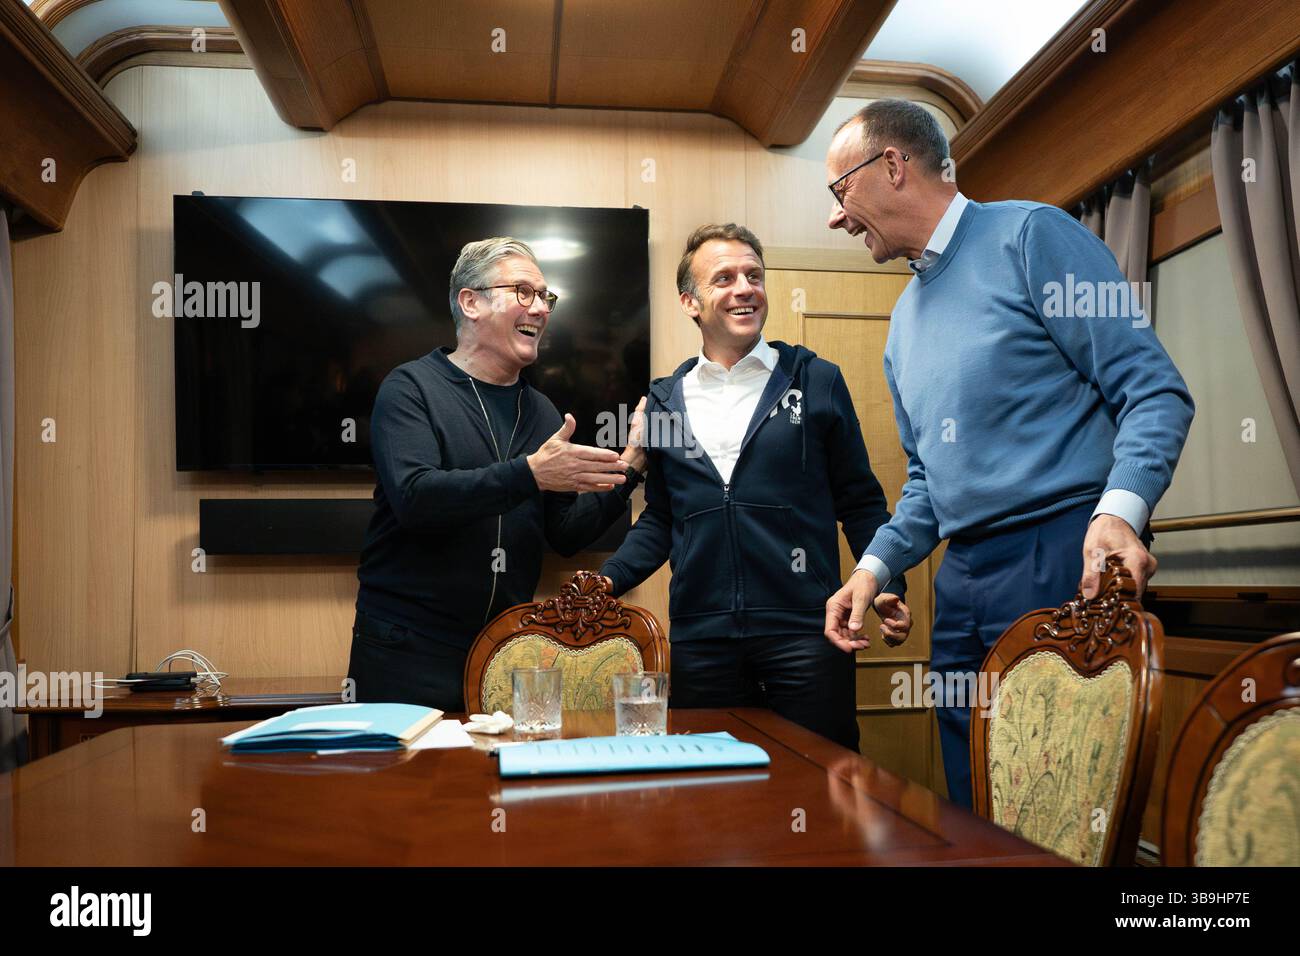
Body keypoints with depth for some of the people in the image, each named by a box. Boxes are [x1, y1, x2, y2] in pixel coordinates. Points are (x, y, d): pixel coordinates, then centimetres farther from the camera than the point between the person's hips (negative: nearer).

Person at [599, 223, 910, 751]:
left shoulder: (817, 381, 4)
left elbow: (859, 500, 7)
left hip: (804, 629, -2)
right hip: (699, 636, 2)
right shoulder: (665, 400, 10)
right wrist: (607, 580, 2)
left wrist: (886, 584, -6)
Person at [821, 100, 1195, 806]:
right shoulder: (904, 320, 19)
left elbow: (1154, 391, -10)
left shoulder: (1030, 236, -4)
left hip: (1067, 564, -7)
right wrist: (874, 566, 7)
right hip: (962, 587, 8)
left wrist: (1119, 510, -27)